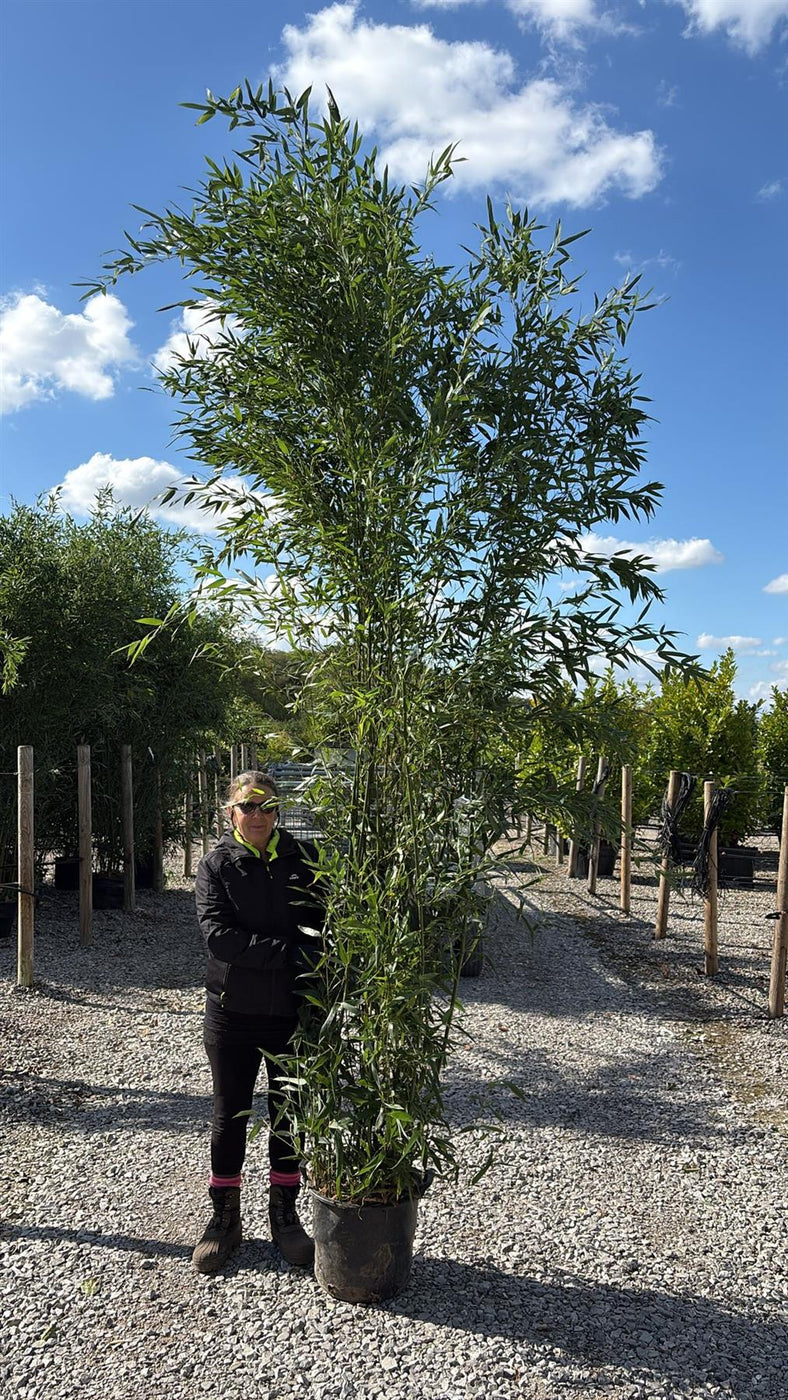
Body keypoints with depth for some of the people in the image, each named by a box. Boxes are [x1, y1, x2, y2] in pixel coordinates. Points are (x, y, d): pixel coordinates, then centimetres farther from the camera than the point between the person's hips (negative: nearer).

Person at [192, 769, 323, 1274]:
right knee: (230, 1115, 12)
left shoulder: (304, 858, -1)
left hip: (294, 1011, 1)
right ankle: (225, 1218, 29)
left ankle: (285, 1214, 31)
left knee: (290, 1115, 13)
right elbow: (216, 933, -18)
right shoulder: (217, 864, -6)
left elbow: (327, 922, 0)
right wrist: (289, 952, -25)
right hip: (233, 1011, -1)